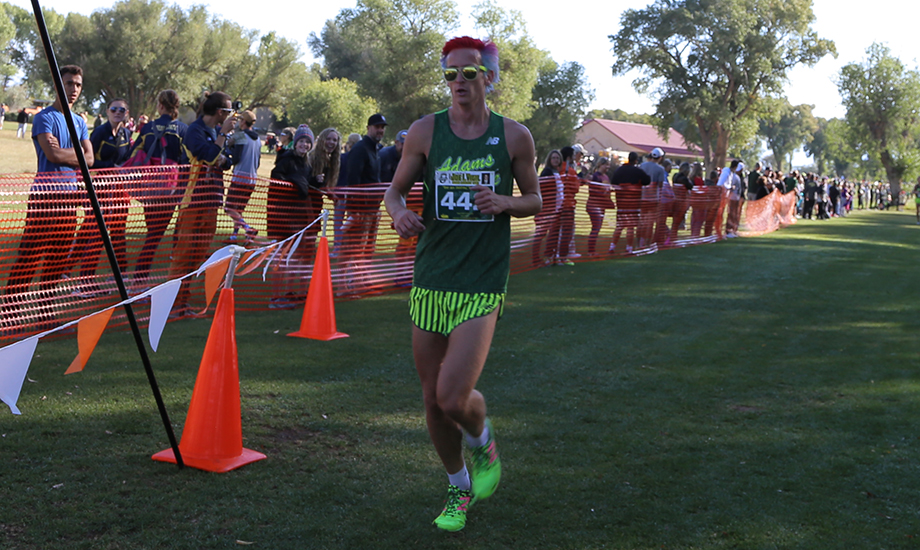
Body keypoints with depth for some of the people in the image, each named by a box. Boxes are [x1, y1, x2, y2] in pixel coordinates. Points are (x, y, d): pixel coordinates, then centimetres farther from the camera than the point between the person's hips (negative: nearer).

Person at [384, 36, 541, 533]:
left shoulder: (513, 136, 1)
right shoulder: (425, 132, 3)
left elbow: (535, 199, 11)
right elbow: (396, 189, 11)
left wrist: (504, 202, -11)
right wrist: (399, 213, -12)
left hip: (482, 284, -2)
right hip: (430, 280, 3)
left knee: (454, 398, -15)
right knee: (432, 400, 8)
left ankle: (482, 442, 22)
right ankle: (458, 488, 33)